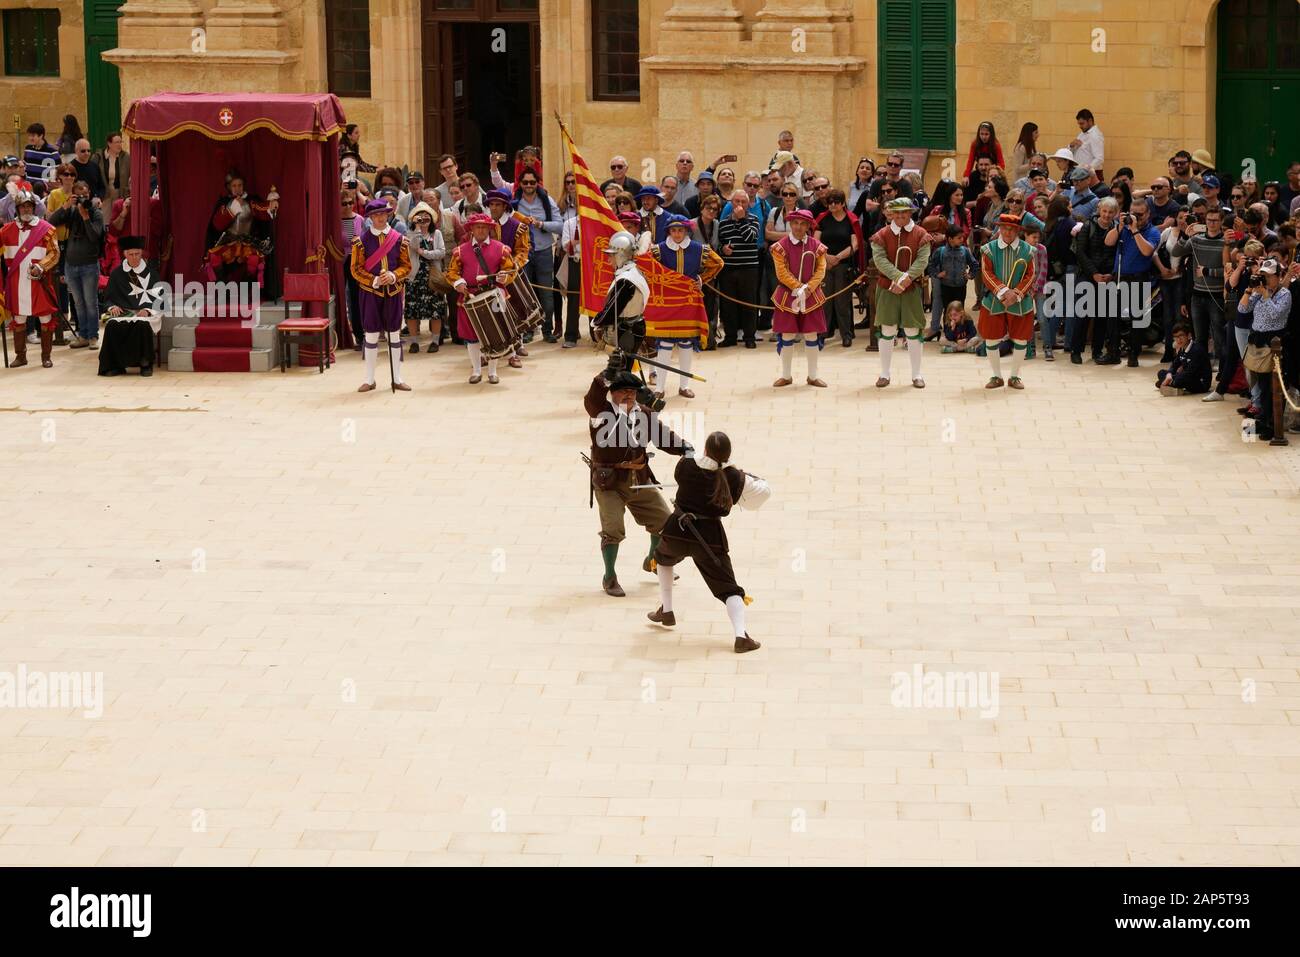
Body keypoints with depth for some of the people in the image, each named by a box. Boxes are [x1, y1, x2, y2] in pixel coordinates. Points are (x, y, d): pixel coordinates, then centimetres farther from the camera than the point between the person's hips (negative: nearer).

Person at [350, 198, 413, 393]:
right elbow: (356, 269, -2)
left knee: (394, 334, 6)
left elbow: (406, 266, 5)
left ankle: (397, 379, 13)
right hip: (369, 292, -1)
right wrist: (374, 281, -15)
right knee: (371, 335, 2)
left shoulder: (399, 239, 3)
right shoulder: (361, 240, -2)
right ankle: (369, 380, 10)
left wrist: (393, 276, -14)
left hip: (393, 291, 1)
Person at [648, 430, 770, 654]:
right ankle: (741, 636, -19)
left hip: (677, 529, 1)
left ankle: (666, 611, 38)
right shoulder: (735, 478, -5)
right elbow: (763, 491, 3)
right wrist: (747, 477, 20)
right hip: (710, 534, -1)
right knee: (728, 588, 2)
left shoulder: (687, 464, -4)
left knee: (663, 558, 36)